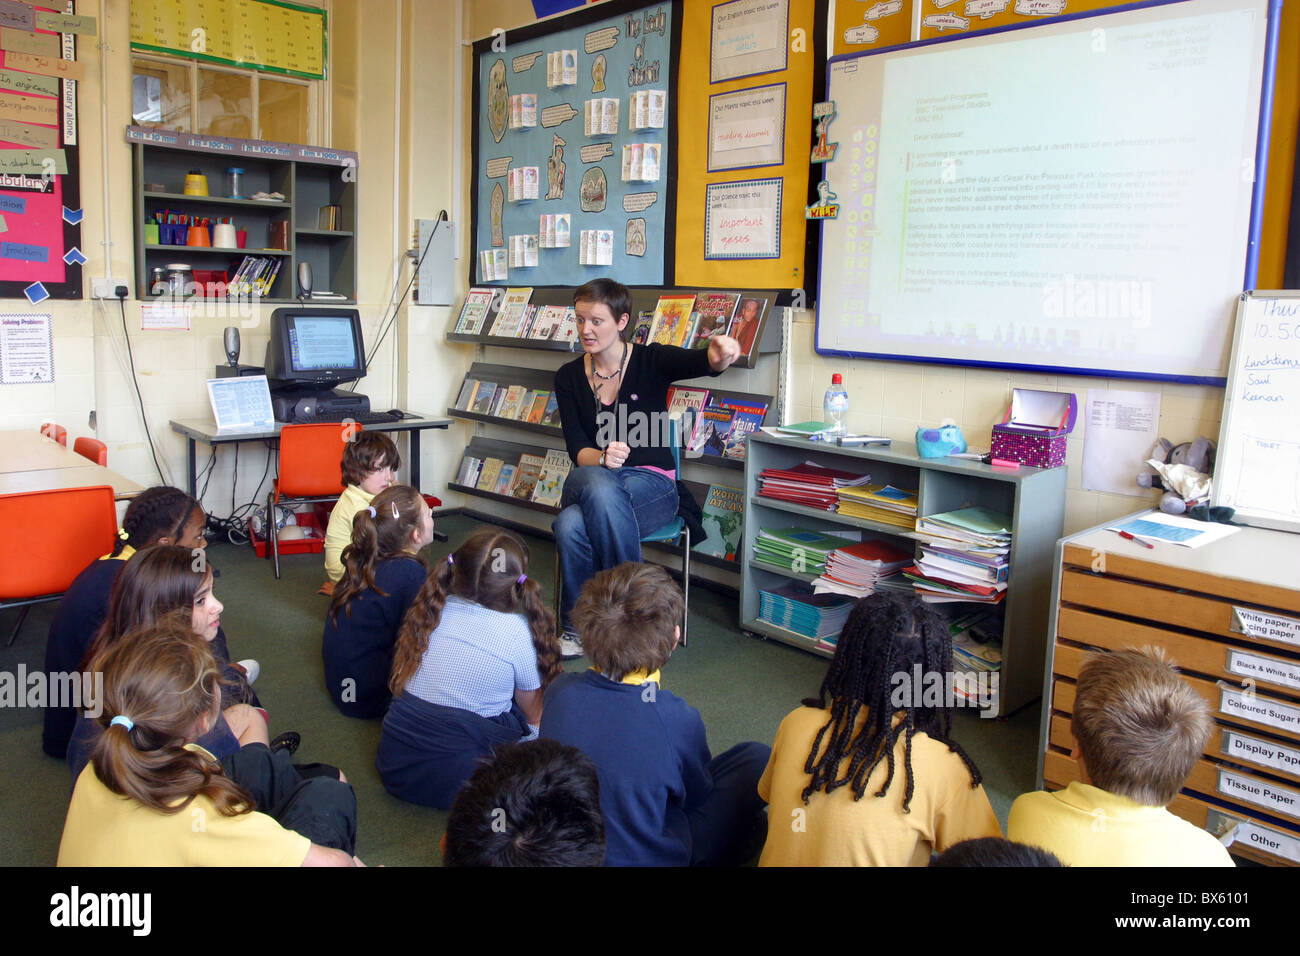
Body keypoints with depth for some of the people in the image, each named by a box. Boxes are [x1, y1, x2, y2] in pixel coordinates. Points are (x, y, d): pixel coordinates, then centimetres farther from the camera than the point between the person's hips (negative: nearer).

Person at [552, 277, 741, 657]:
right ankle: (575, 627, -14)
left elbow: (699, 361, -24)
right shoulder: (569, 377, 6)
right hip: (589, 480, 2)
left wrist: (719, 355, -50)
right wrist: (602, 458, -28)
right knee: (570, 527, -35)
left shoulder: (651, 361, -2)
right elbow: (577, 448, -3)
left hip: (652, 485, -2)